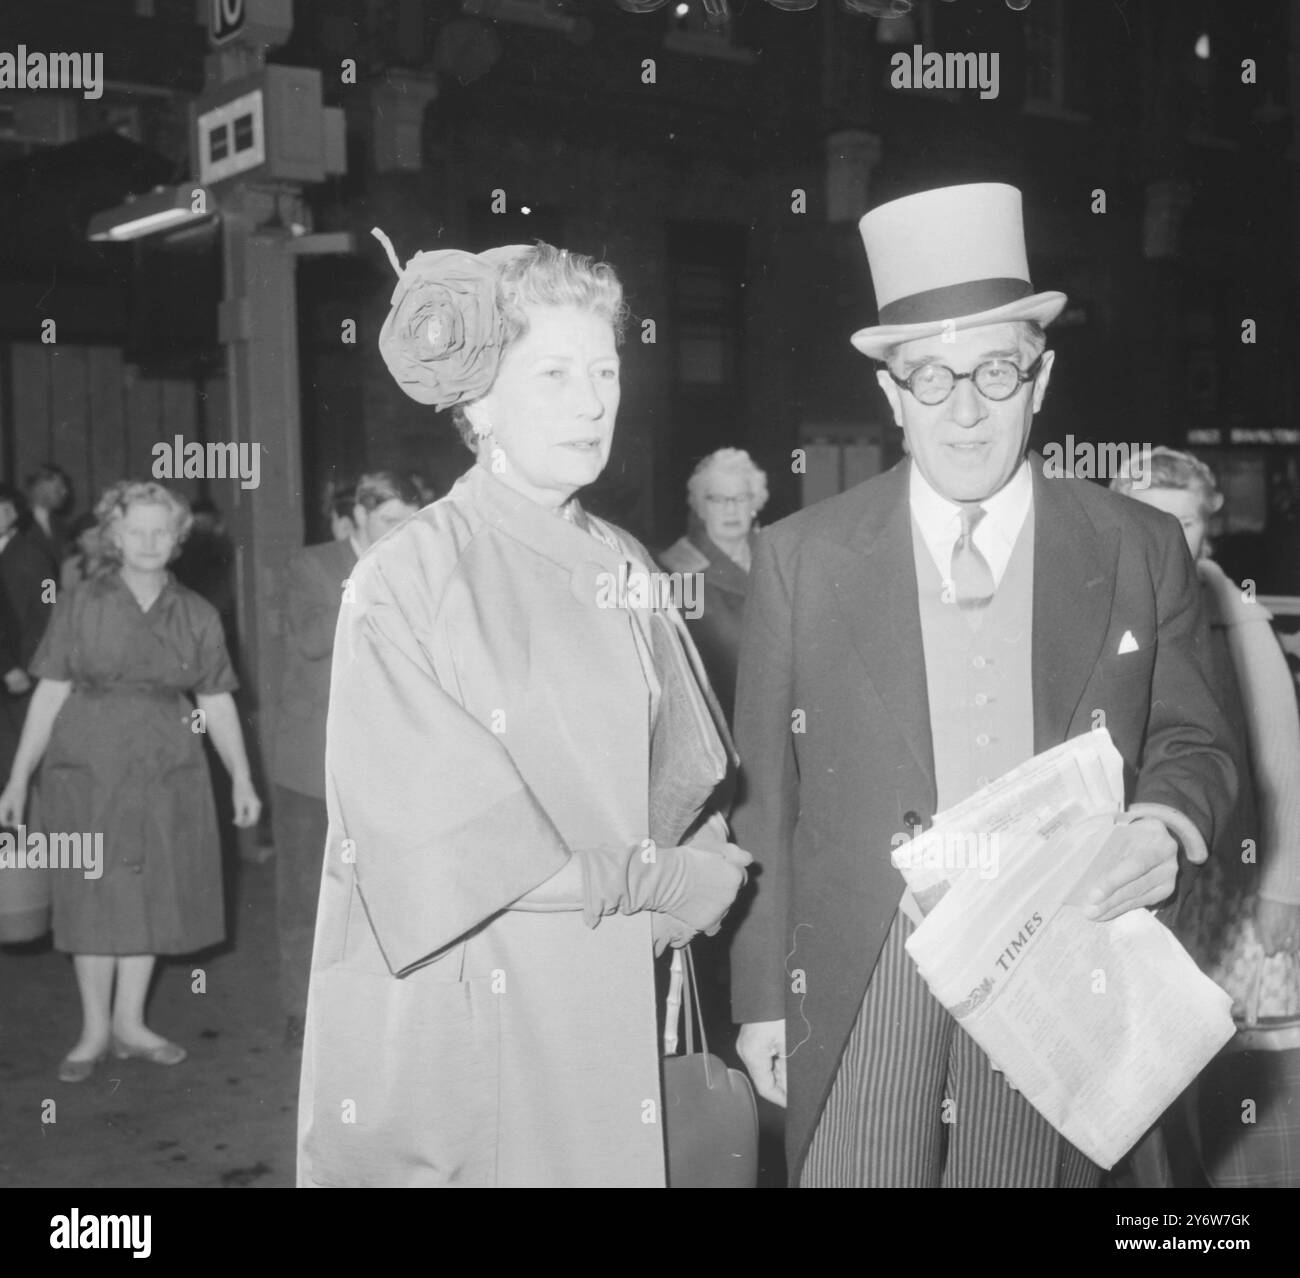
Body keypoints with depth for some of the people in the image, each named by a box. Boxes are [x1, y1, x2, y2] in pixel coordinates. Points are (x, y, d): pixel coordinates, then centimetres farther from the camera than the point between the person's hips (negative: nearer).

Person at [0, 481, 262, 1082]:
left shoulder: (196, 615, 6)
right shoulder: (79, 605, 0)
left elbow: (216, 702, 5)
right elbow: (49, 694, 0)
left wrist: (241, 778, -3)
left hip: (166, 774, 2)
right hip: (87, 770, -2)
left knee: (152, 894, 7)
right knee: (94, 897, 3)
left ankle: (129, 1023, 22)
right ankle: (94, 1029, 17)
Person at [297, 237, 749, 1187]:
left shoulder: (624, 571, 4)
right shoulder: (405, 583, -12)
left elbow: (688, 781, 7)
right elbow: (439, 845, -17)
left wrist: (692, 888, -12)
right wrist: (651, 880, -12)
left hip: (612, 1005, 5)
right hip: (455, 1014, -4)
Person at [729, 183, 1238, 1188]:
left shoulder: (1143, 552, 2)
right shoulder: (801, 558, 0)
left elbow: (1193, 743, 10)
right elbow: (765, 790, 2)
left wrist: (1165, 823, -13)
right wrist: (762, 995, 1)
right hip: (861, 998, 0)